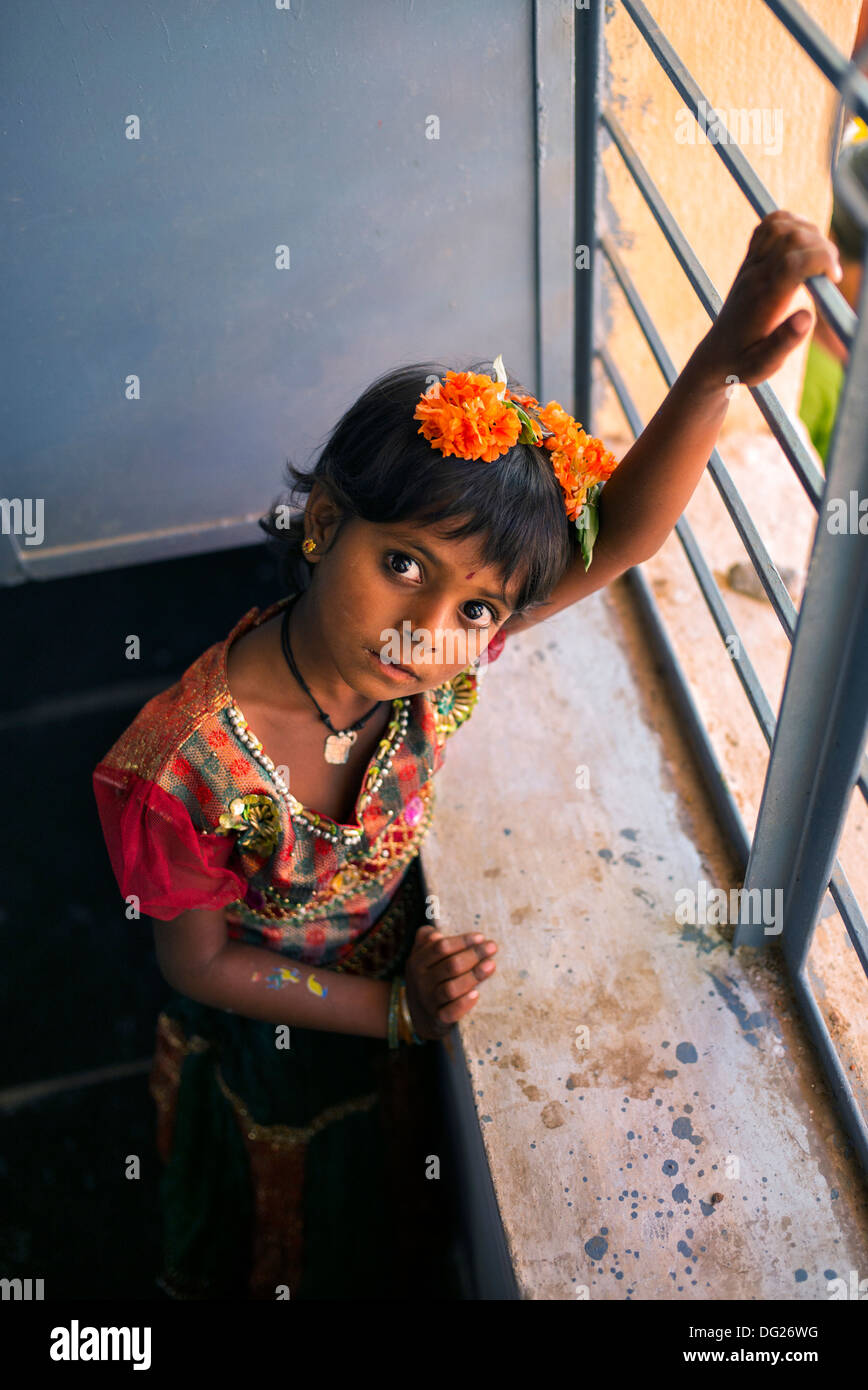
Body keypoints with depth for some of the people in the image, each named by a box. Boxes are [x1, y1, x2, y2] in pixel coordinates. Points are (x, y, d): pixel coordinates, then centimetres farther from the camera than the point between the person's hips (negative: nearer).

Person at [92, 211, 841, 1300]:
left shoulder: (444, 657, -30)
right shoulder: (186, 768, -40)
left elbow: (622, 534, -34)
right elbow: (201, 964, -23)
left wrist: (724, 358, -50)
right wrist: (399, 1011, -25)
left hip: (401, 996, 4)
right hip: (262, 1057, -3)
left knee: (390, 1233, 36)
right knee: (271, 1247, 32)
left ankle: (399, 1281, 70)